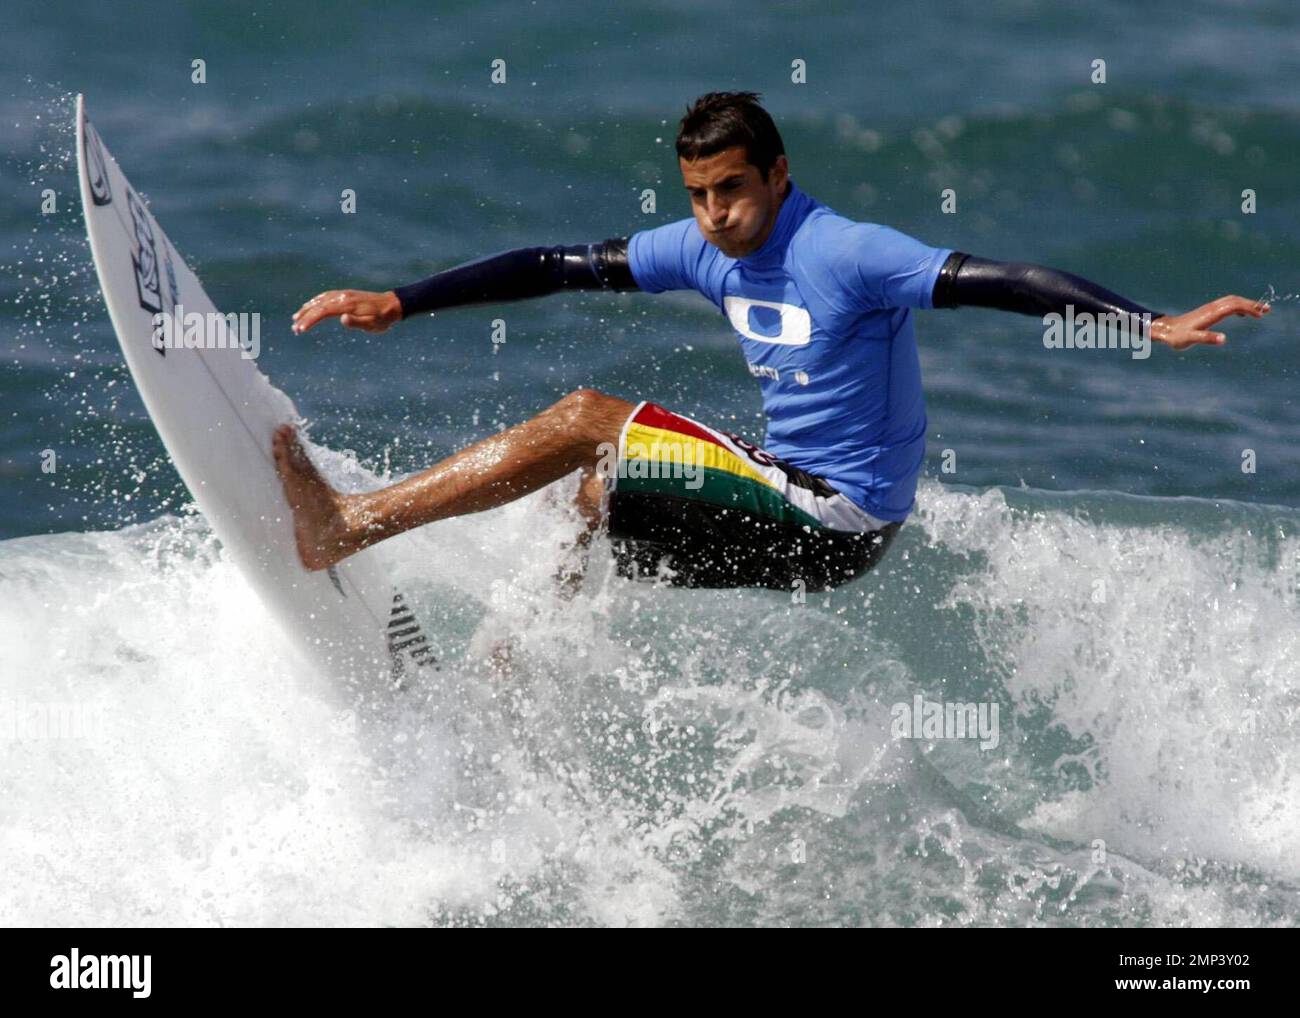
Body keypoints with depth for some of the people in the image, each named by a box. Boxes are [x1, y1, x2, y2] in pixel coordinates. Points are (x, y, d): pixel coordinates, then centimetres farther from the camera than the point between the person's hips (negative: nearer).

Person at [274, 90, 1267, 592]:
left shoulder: (846, 254, -18)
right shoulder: (709, 250, 4)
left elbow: (999, 282, -26)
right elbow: (560, 266, 7)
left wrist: (1156, 325, -36)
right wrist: (401, 303, 4)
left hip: (837, 522, -8)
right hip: (789, 493, 8)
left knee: (589, 420, -12)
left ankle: (354, 523, -10)